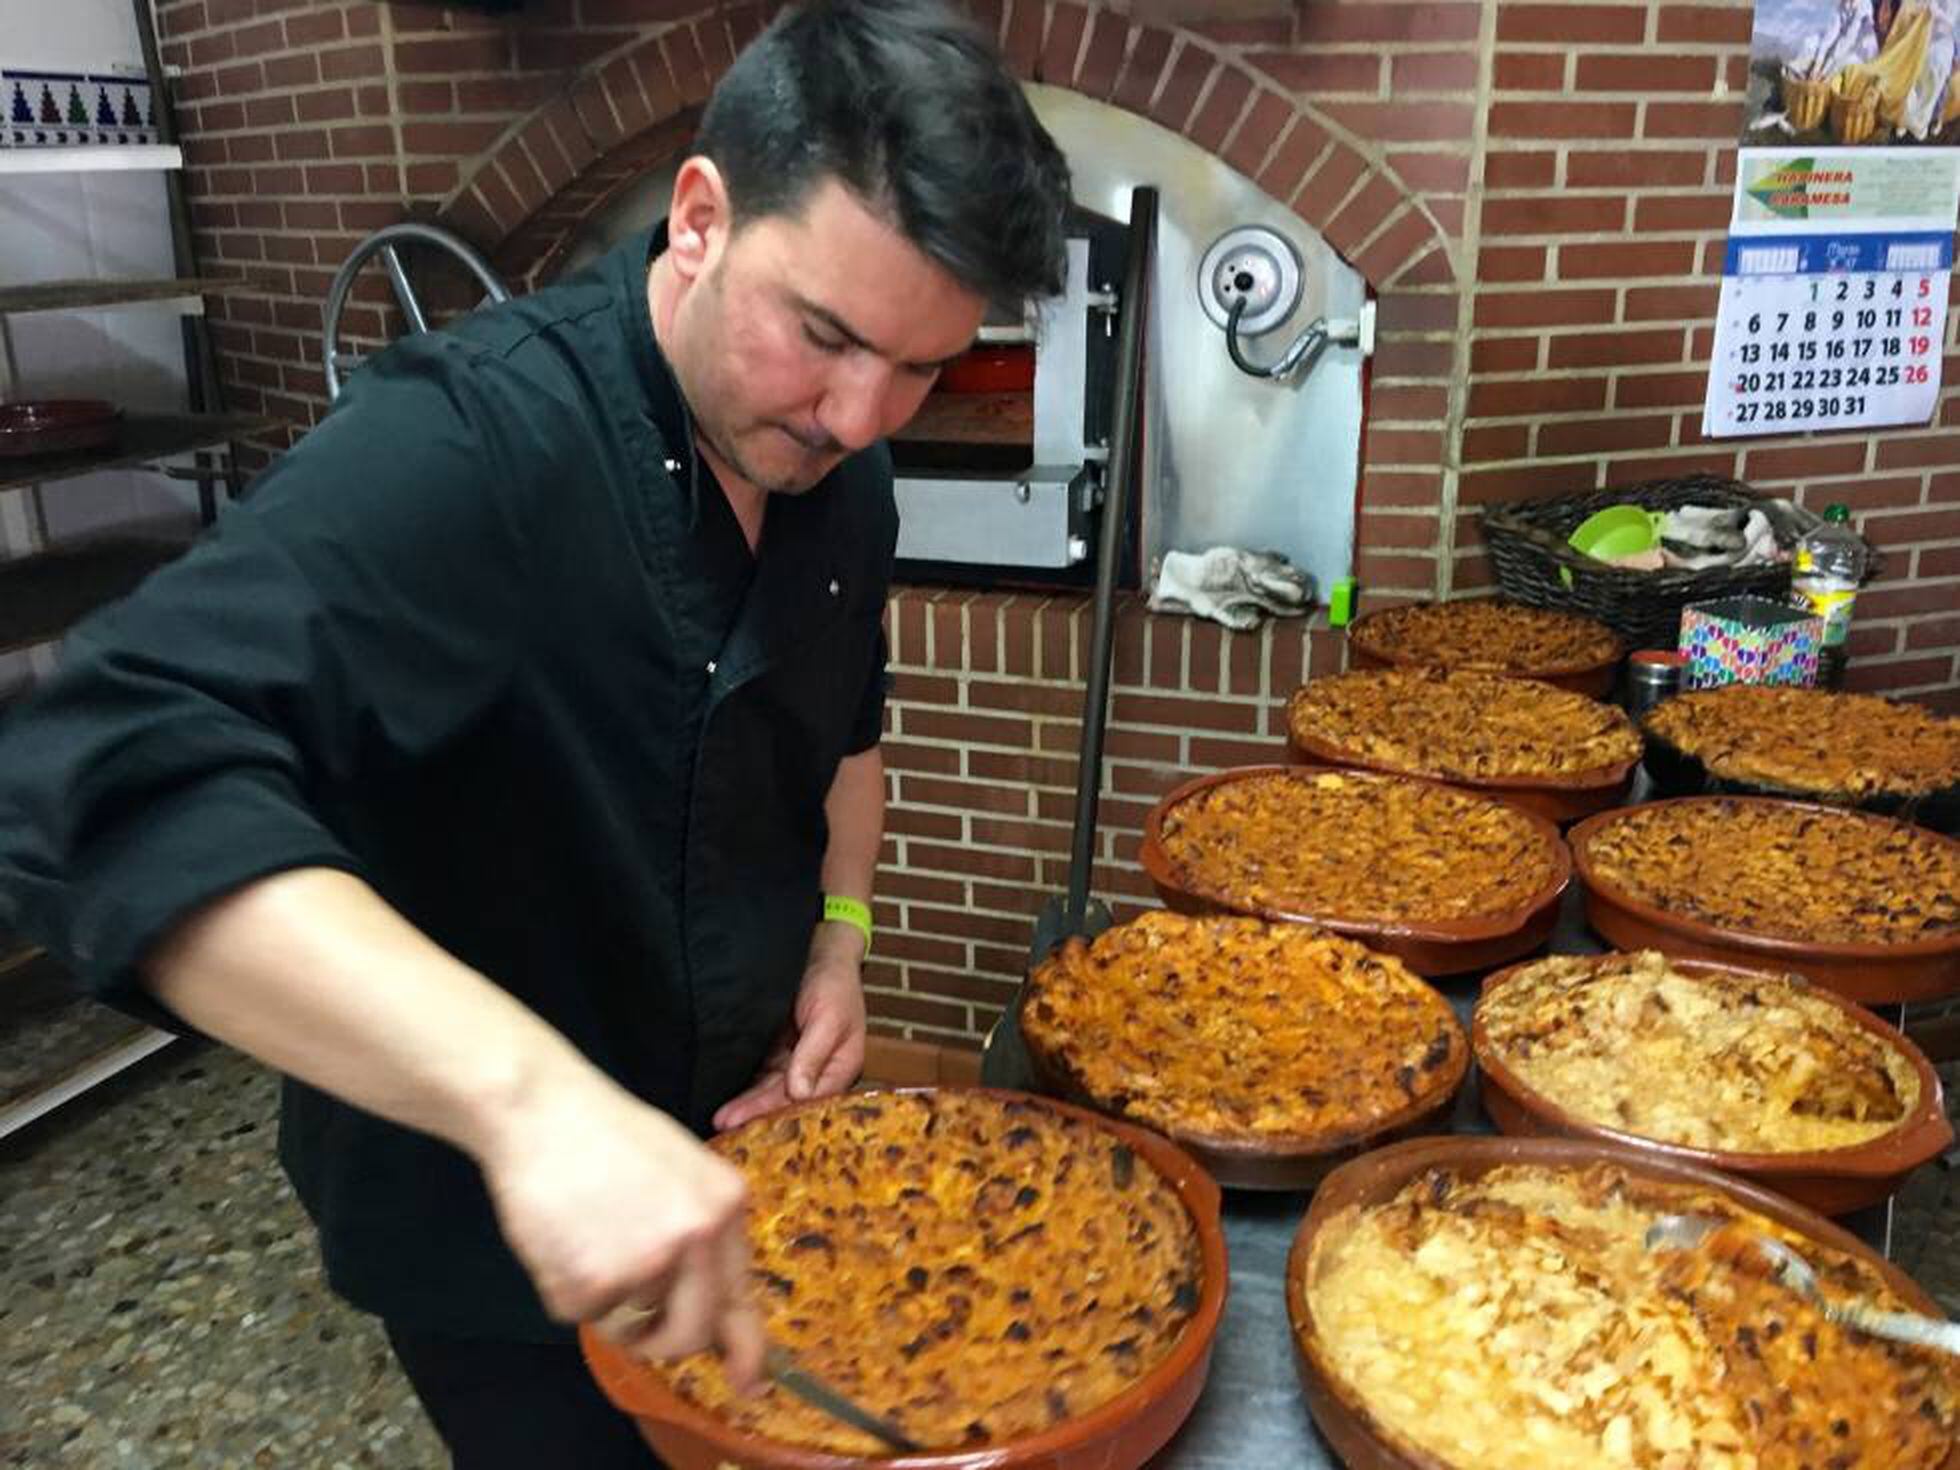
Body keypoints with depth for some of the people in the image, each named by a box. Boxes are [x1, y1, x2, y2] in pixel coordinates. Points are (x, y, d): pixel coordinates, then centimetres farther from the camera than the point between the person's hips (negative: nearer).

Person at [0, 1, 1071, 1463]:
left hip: (734, 1139, 7)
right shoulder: (470, 448, -30)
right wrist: (530, 1092, -52)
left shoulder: (839, 467, -6)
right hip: (485, 1215, -6)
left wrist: (838, 933, -4)